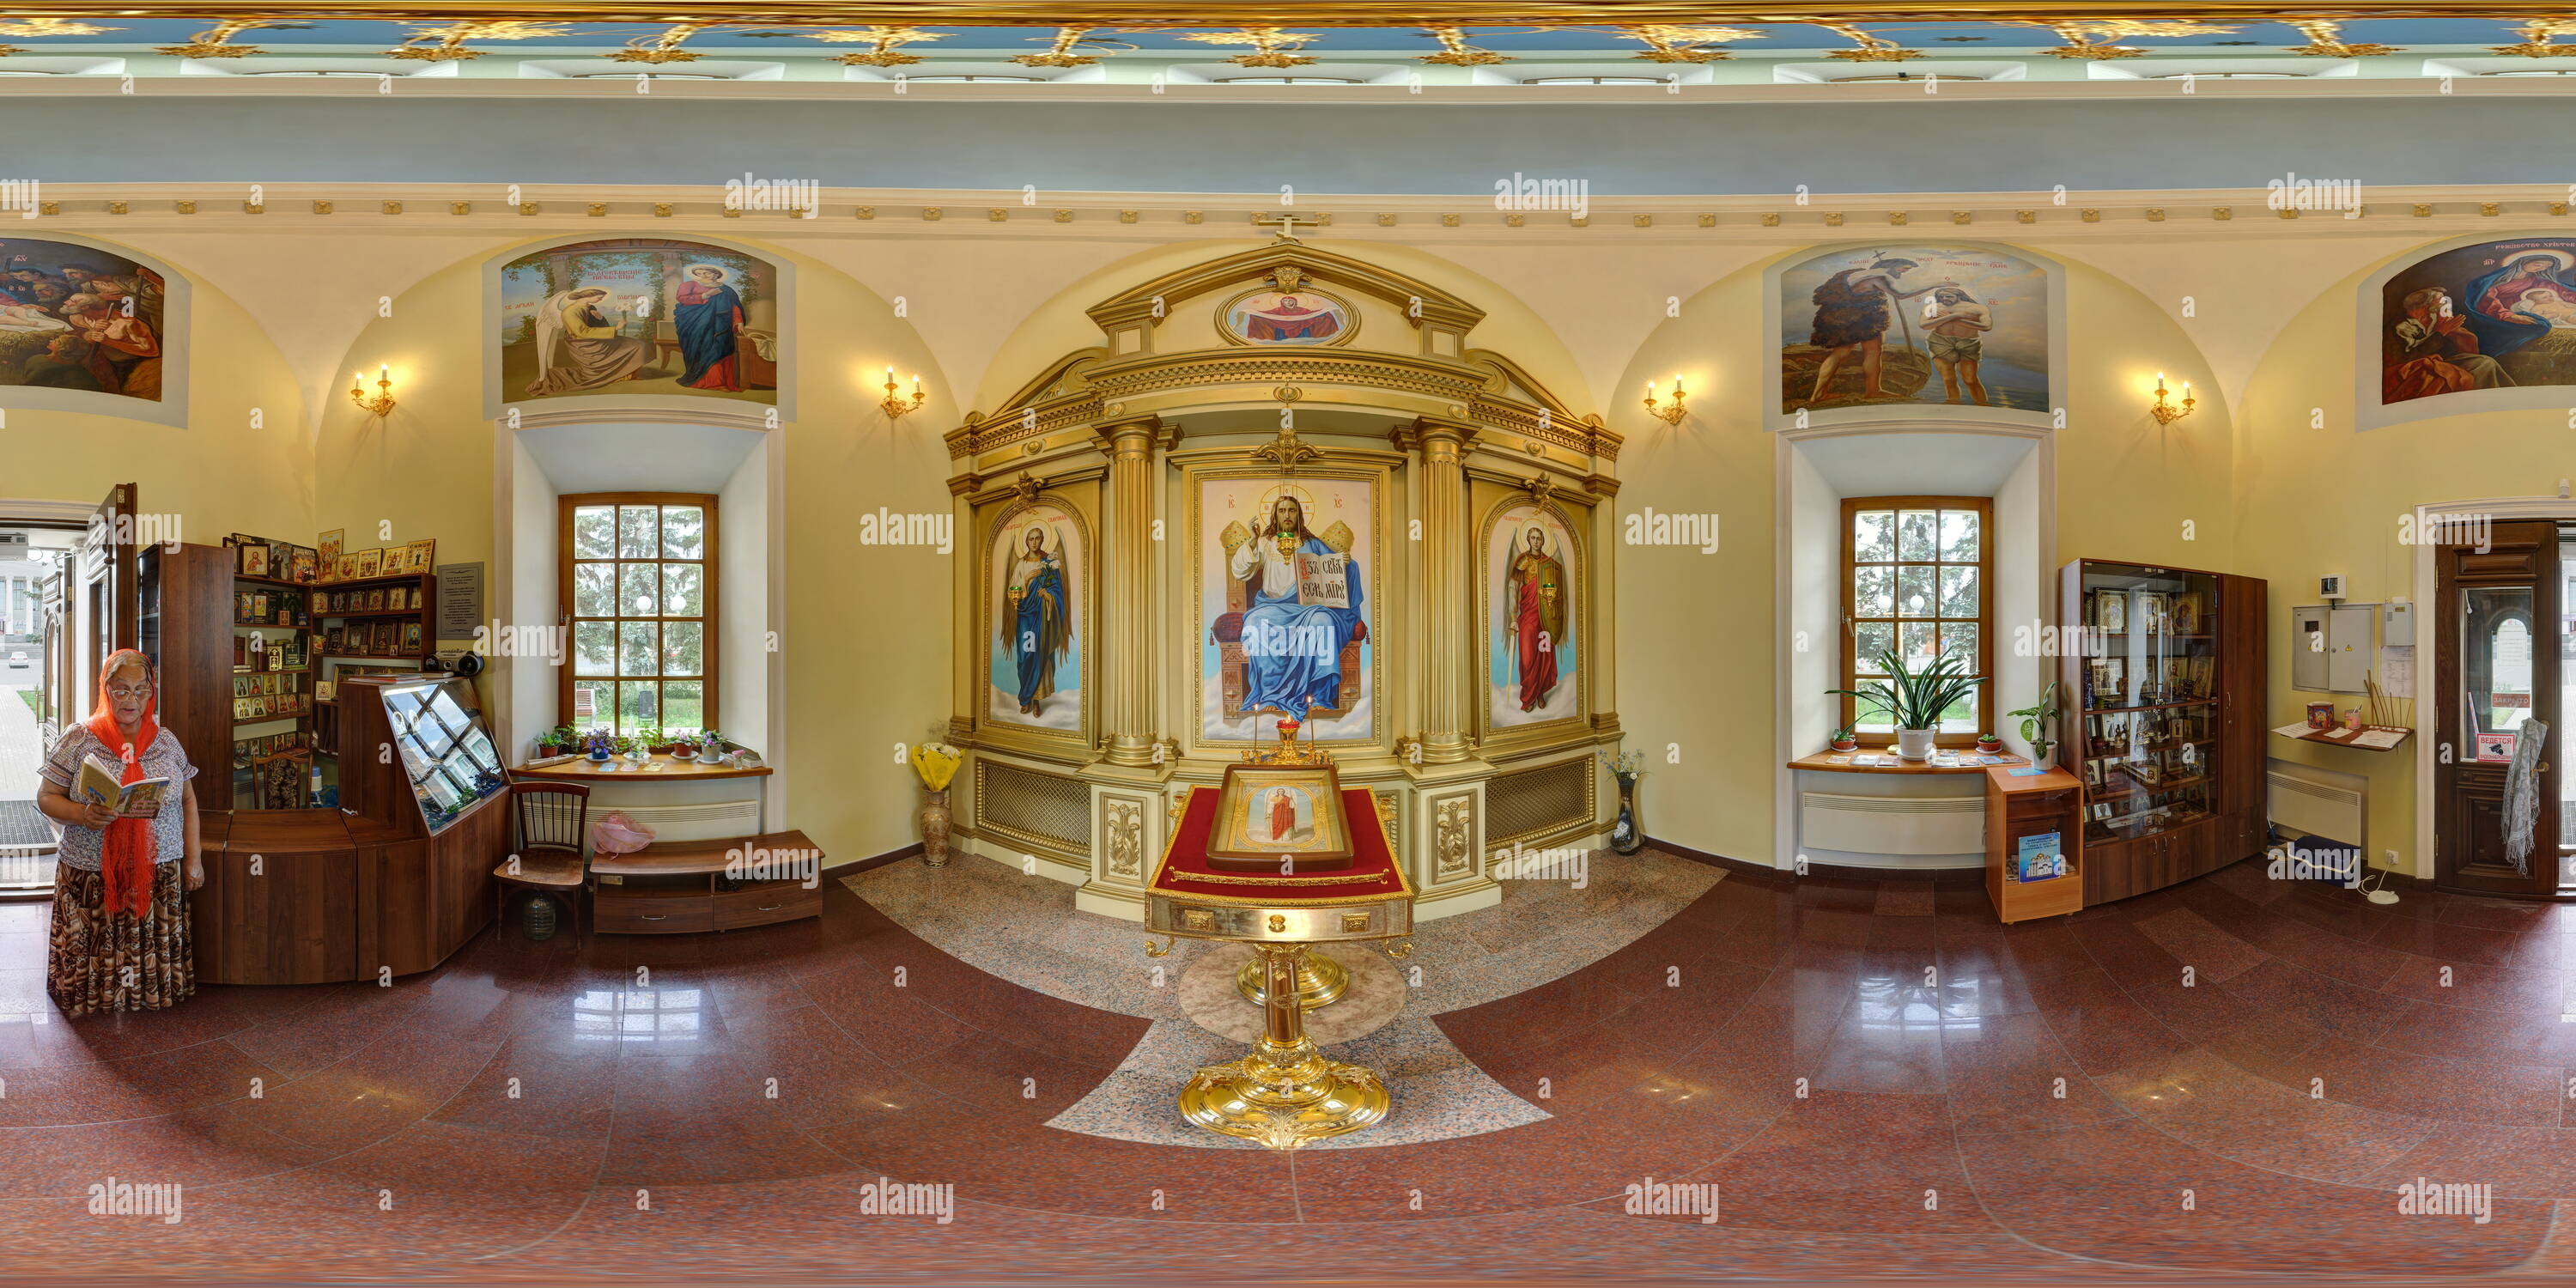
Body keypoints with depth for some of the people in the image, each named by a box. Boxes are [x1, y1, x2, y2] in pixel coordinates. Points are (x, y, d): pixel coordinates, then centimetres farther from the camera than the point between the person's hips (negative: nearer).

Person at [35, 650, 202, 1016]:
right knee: (93, 957, 2)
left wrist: (193, 858, 7)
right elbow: (46, 797, -1)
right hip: (91, 876, -2)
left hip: (159, 873, 2)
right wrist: (82, 815, -22)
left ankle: (148, 996, 24)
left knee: (154, 955, 5)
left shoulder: (166, 741, 6)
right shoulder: (79, 740, -2)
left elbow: (188, 801, 12)